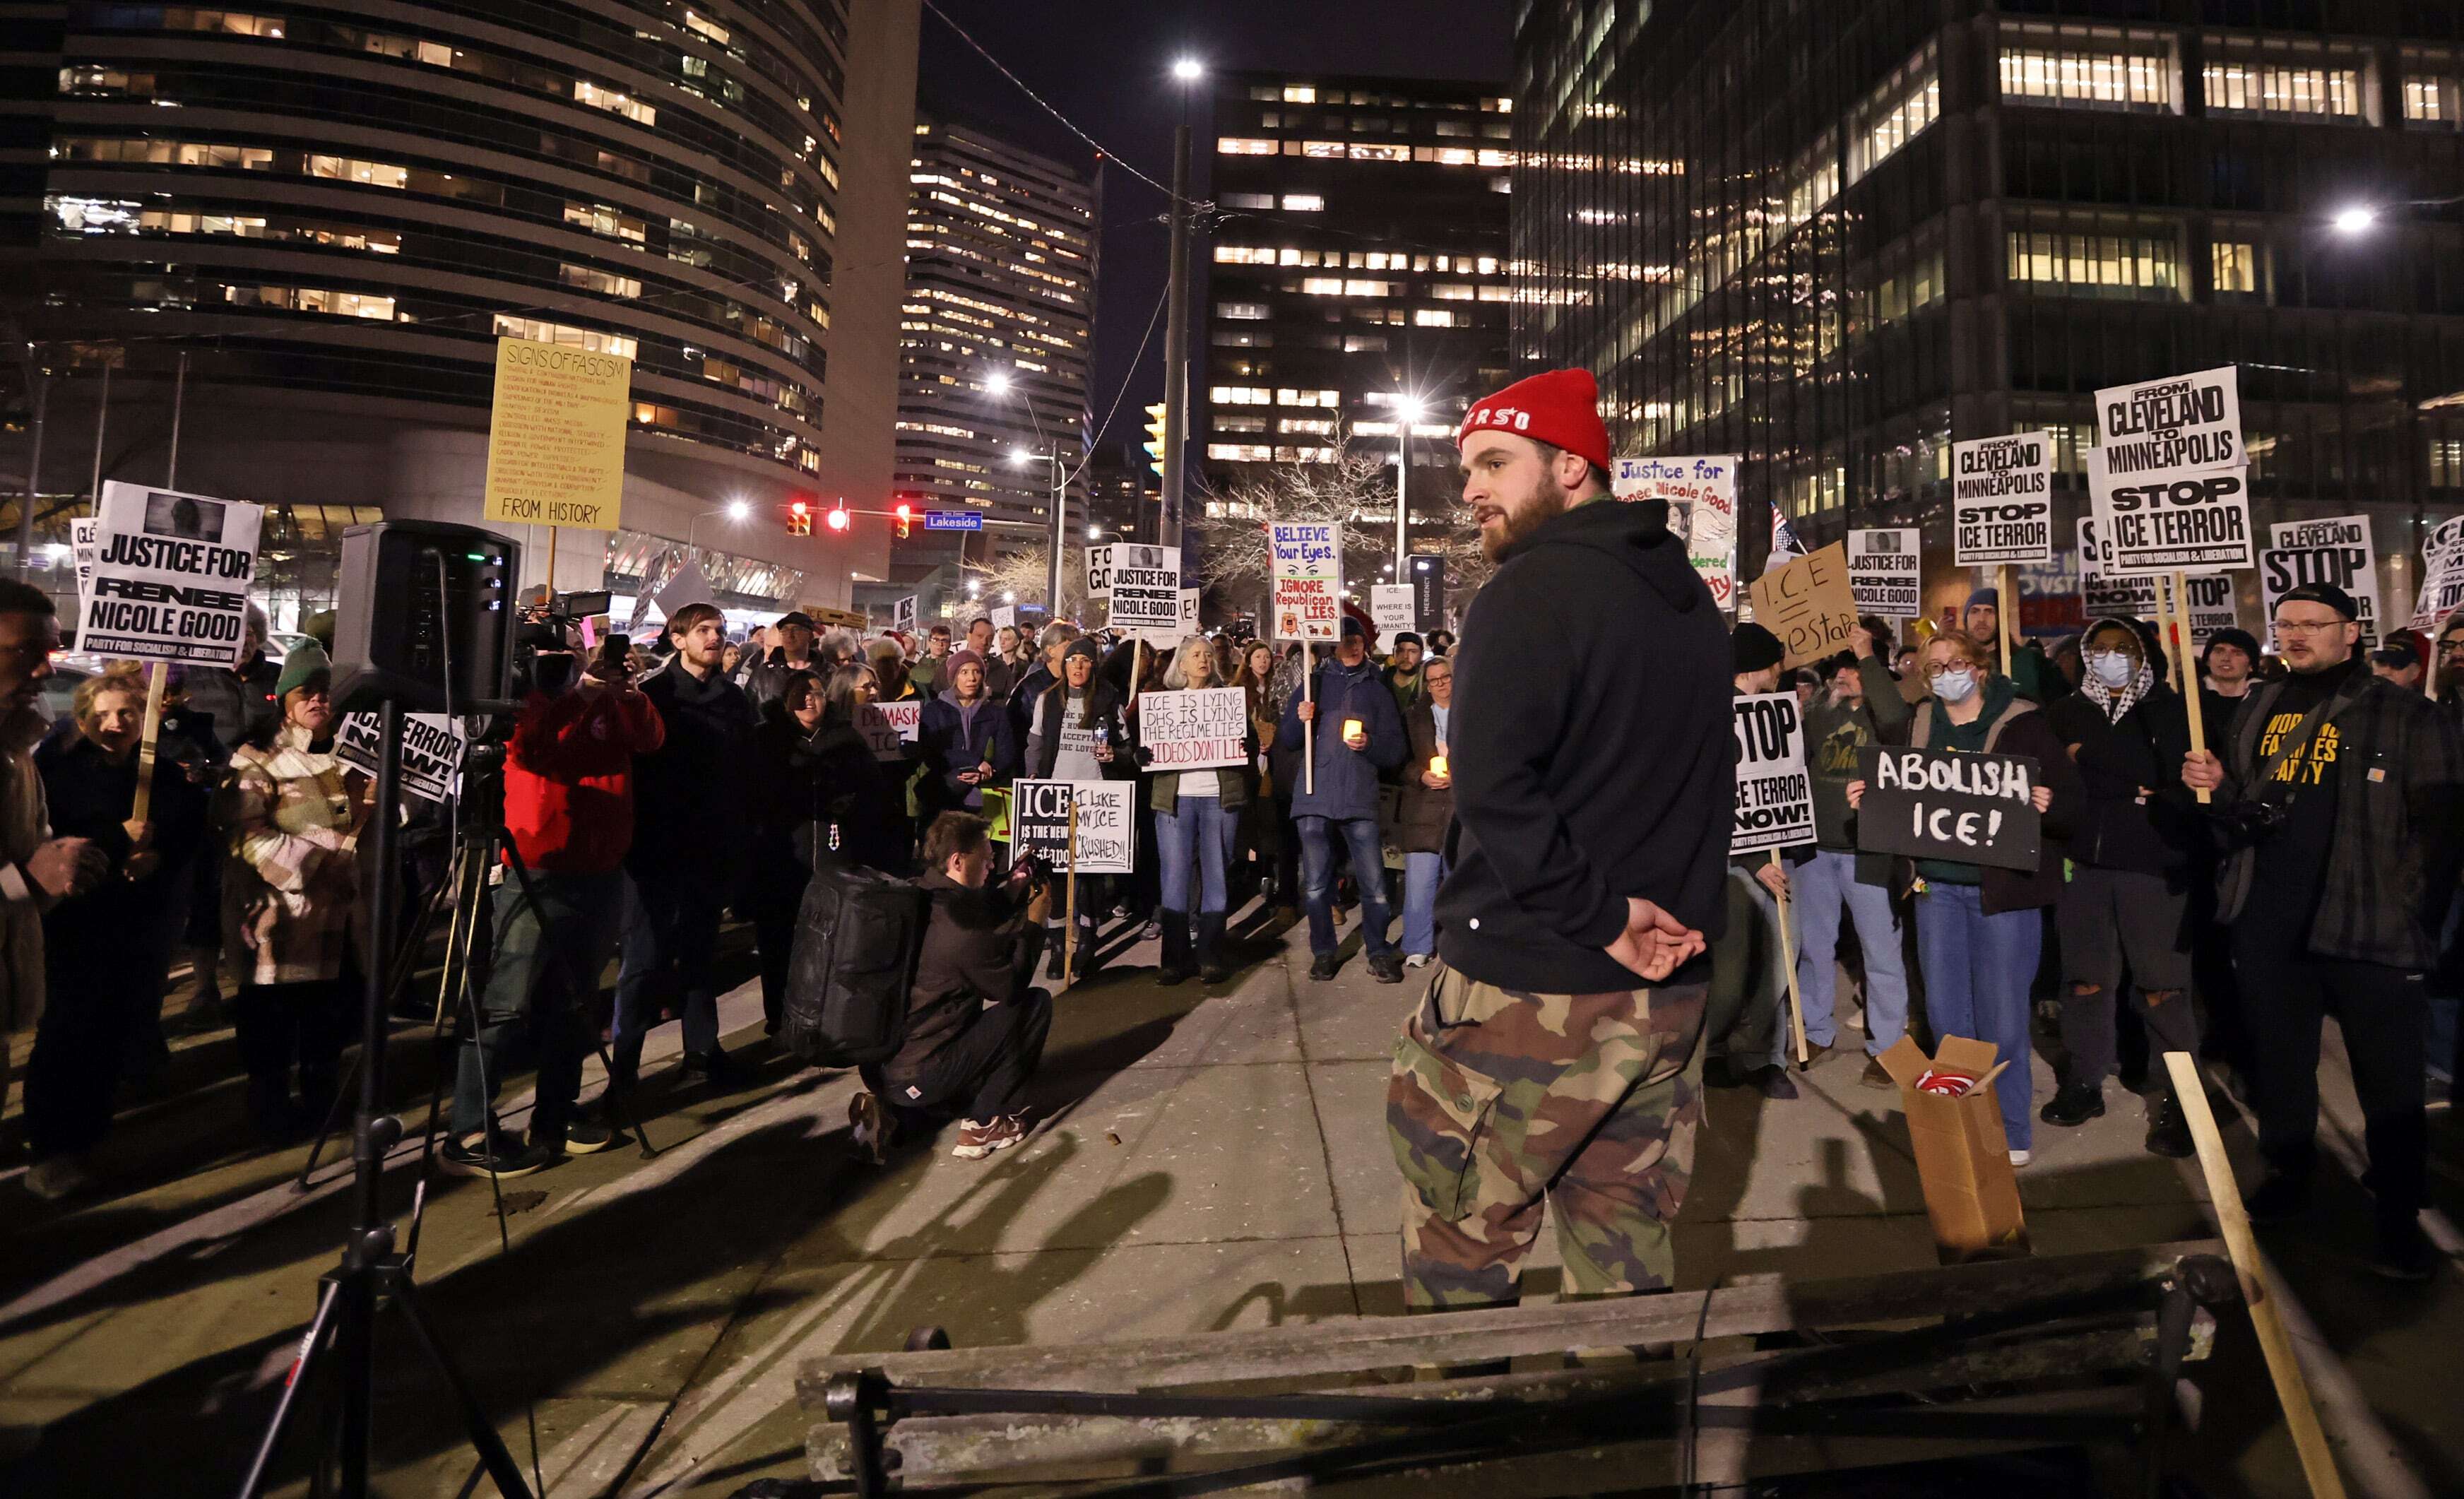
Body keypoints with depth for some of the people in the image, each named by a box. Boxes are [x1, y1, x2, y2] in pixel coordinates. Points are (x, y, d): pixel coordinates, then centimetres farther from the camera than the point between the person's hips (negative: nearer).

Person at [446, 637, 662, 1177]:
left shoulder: (610, 697, 10)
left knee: (575, 1002, 11)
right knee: (507, 1003, -7)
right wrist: (578, 690, -25)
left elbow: (651, 738, -6)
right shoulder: (525, 690, -2)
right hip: (537, 872, -5)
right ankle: (470, 1135, -2)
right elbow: (528, 746, -21)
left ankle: (553, 1118, 21)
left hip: (601, 873, 5)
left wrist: (623, 690, -20)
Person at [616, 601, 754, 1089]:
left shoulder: (733, 698, 9)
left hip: (712, 847, 4)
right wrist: (634, 836, -15)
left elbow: (743, 774, 10)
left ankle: (702, 1045, 23)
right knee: (647, 956, -1)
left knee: (701, 951, 13)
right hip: (659, 847, -4)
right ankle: (625, 1057, 9)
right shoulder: (653, 693, -3)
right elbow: (632, 765, -7)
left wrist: (741, 842, 8)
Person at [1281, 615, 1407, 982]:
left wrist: (1370, 745, -12)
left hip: (1360, 800, 0)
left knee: (1374, 885, -3)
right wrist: (1300, 719, -10)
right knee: (1316, 886, 5)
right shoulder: (1315, 684, 11)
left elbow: (1396, 752, 8)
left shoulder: (1377, 691, 11)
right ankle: (1323, 954, 19)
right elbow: (1287, 738, 10)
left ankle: (1379, 953, 12)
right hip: (1315, 799, 1)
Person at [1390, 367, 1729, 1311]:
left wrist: (1601, 917, -18)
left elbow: (1491, 785, -25)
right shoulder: (1686, 596, 13)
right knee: (1626, 1259, 18)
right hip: (1667, 989, 8)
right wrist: (1673, 914, 12)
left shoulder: (1535, 588, -13)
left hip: (1529, 988, -8)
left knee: (1458, 1261, 6)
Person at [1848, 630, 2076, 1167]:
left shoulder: (2023, 725, -3)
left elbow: (2072, 800, -6)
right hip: (1936, 885, 4)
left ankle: (2010, 1132, 18)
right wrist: (1866, 798, -2)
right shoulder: (1919, 726, 9)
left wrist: (2048, 807, -27)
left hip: (2002, 887, -4)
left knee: (2002, 1018, 2)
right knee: (1945, 1015, 10)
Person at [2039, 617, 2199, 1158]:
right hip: (2083, 860, 2)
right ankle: (2084, 1083, 22)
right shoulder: (2065, 714, 10)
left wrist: (2089, 760, -10)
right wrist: (2134, 790, -7)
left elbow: (2179, 775, -8)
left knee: (2161, 988, -3)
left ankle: (2174, 1098, 9)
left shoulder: (2167, 709, 4)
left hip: (2154, 862, -2)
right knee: (2084, 980, 9)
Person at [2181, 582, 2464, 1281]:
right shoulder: (2260, 710, 13)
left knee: (2390, 1080, 4)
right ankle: (2288, 1176, 31)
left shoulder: (2408, 716, -2)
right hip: (2270, 923, 5)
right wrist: (2215, 785, -2)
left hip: (2369, 928, -4)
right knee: (2279, 1061, 15)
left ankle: (2400, 1217, 16)